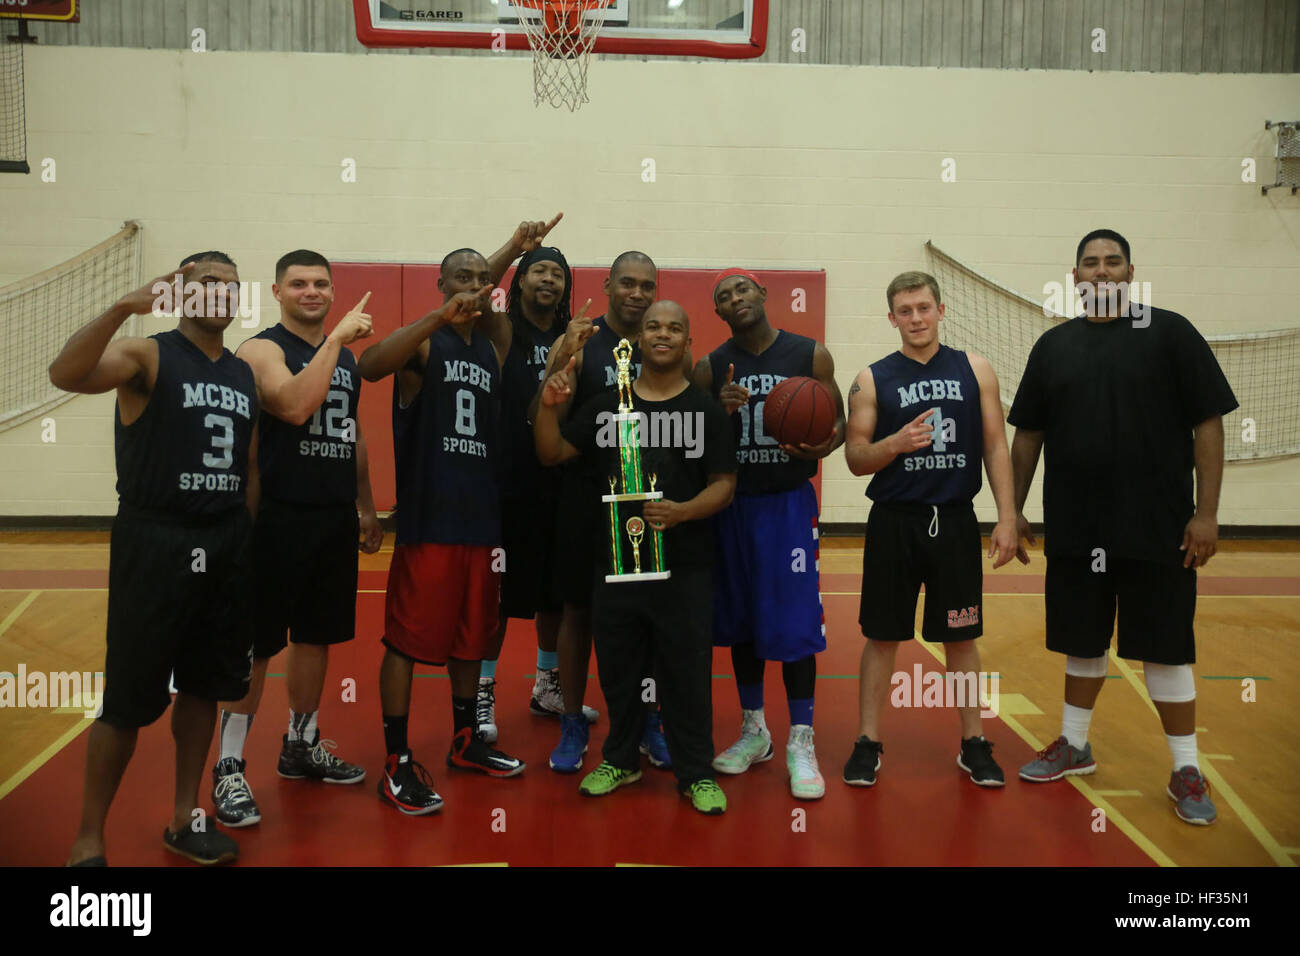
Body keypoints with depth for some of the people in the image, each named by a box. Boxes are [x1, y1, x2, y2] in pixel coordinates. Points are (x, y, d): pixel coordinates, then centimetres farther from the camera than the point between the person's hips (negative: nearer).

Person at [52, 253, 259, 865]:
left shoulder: (247, 374, 12)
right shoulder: (148, 355, -5)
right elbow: (65, 376, -25)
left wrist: (249, 540, 11)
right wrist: (124, 307, -36)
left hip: (226, 548, 6)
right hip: (154, 543, -5)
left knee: (204, 686, 13)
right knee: (130, 699, 0)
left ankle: (184, 820, 28)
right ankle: (88, 840, 17)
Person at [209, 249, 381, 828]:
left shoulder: (346, 356, 15)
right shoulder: (261, 349, -6)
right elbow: (295, 406, -26)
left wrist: (365, 508, 21)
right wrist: (335, 338, -24)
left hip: (335, 519, 7)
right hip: (278, 518, -7)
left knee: (317, 635, 15)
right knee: (257, 644, -2)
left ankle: (301, 747, 30)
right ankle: (229, 769, 10)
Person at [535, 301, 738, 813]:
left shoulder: (706, 409, 2)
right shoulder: (607, 404, 8)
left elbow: (724, 483, -2)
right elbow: (552, 454, 8)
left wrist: (681, 512, -20)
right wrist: (549, 406, -9)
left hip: (684, 564, -2)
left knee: (687, 670, 3)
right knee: (618, 666, 14)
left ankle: (696, 773, 19)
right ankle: (620, 760, 32)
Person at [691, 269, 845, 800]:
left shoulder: (811, 356, -1)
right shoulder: (711, 370, 2)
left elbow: (840, 422, 5)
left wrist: (822, 447, -18)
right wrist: (719, 412, -17)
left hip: (789, 502, -2)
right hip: (732, 503, 3)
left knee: (794, 624, -4)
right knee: (740, 621, 11)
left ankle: (801, 743, 10)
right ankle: (754, 731, 27)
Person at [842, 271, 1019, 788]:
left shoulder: (975, 370, 5)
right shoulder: (872, 379, 1)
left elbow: (995, 446, 5)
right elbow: (855, 458, 0)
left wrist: (1007, 517, -2)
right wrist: (896, 443, -20)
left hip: (955, 521, 1)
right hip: (894, 522, -1)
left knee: (960, 638, 10)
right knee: (881, 637, 5)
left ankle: (973, 744, 24)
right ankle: (868, 743, 18)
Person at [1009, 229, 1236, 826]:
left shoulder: (1170, 333, -2)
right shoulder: (1054, 345, 8)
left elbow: (1208, 424, -5)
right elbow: (1028, 433, 11)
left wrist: (1206, 512, -10)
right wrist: (1013, 507, 7)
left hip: (1157, 529, -3)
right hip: (1075, 527, 3)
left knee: (1165, 647, 3)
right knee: (1082, 640, 15)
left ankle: (1186, 770, 17)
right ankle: (1074, 747, 31)